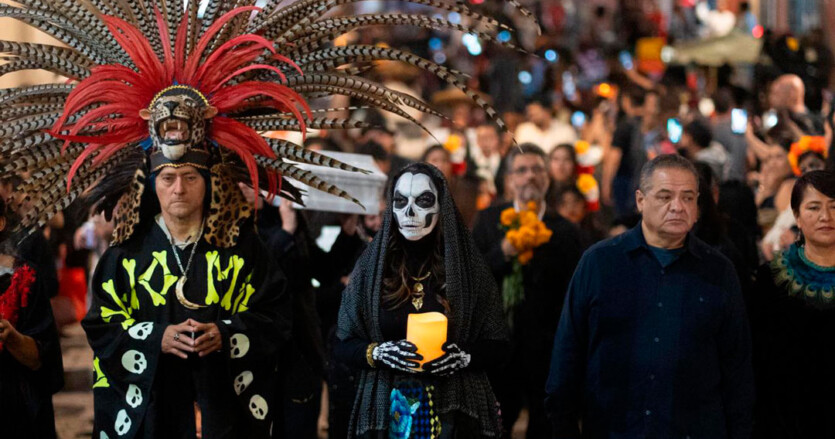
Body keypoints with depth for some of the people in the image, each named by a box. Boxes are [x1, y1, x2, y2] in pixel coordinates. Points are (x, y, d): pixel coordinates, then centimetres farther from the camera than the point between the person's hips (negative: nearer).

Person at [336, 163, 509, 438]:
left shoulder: (466, 268, -1)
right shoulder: (371, 266, 1)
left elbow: (496, 345, 2)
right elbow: (343, 344, 3)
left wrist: (464, 357, -17)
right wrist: (378, 353, -16)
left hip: (453, 410, 0)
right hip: (388, 409, 1)